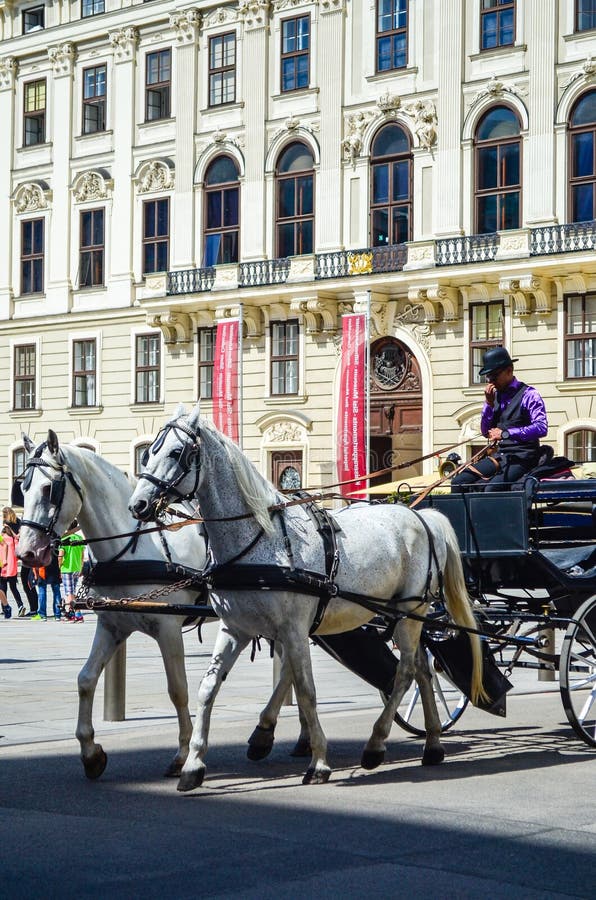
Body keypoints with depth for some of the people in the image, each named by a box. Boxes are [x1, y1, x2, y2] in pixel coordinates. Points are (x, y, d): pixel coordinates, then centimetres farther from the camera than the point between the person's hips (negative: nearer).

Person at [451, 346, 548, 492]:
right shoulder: (495, 396, 15)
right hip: (499, 456, 7)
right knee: (459, 481, -11)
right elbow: (486, 432, 15)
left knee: (492, 488, -33)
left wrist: (506, 433, -22)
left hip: (522, 457, -7)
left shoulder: (528, 394, -6)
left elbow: (541, 428, -18)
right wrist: (489, 404, 1)